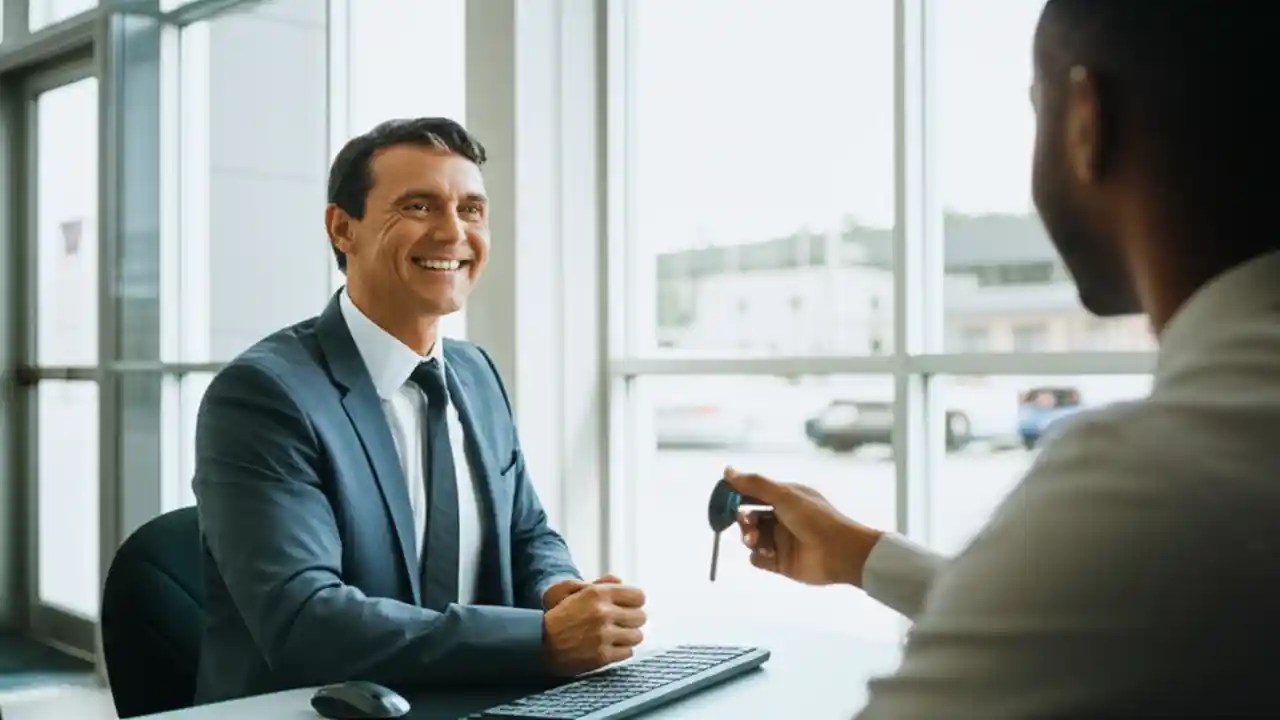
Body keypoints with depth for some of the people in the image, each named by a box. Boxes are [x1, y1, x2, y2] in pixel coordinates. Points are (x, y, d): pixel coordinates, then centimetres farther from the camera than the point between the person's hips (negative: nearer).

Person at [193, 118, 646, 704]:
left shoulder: (476, 373, 7)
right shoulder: (264, 393, -14)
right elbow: (301, 622, -23)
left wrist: (559, 593, -8)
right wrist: (545, 639, -27)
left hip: (469, 707, 6)